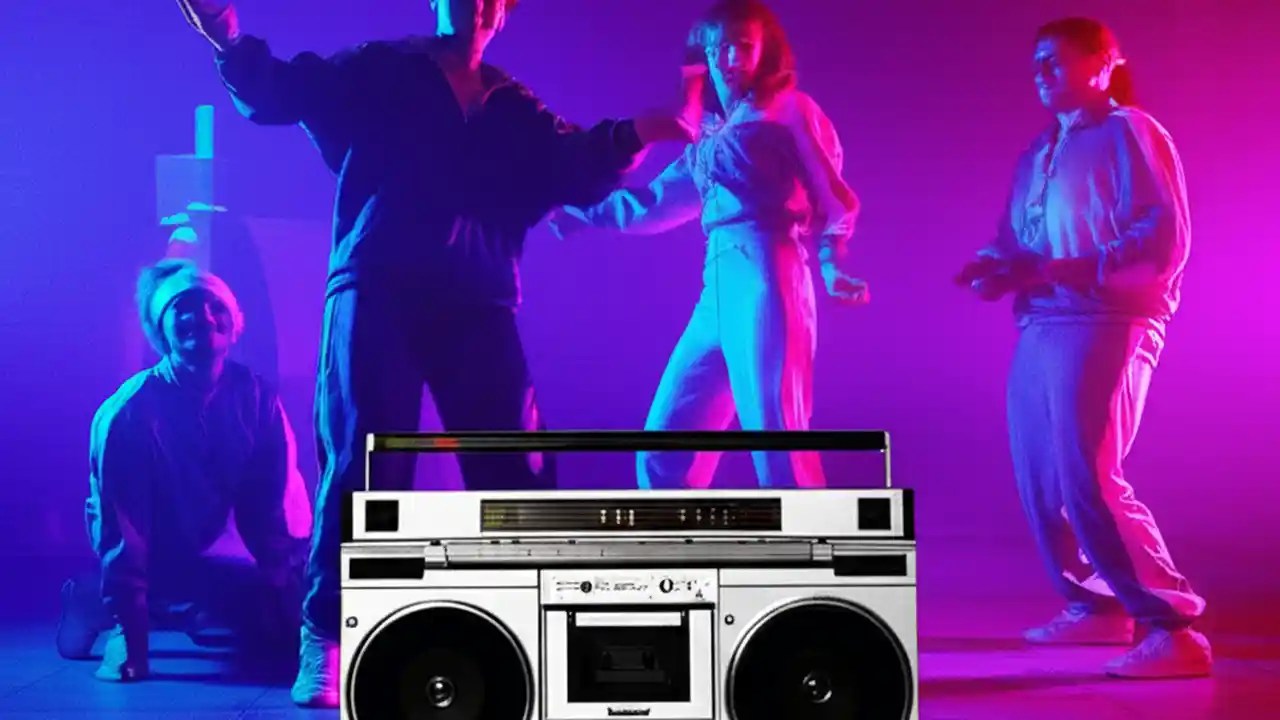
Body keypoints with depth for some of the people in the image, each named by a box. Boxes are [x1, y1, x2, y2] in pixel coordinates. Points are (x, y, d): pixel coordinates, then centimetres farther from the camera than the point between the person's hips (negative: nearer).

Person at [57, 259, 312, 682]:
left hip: (208, 553, 5)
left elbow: (275, 504, -9)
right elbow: (119, 531, -27)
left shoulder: (256, 398, -13)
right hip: (153, 562, -5)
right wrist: (125, 632, -34)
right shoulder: (128, 411, -24)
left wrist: (293, 587, -16)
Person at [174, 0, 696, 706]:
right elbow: (280, 93, 6)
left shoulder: (517, 111, 21)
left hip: (477, 304, 3)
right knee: (362, 463, -8)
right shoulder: (378, 72, 12)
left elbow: (576, 171, 12)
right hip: (377, 290, -3)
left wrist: (636, 134, 0)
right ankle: (325, 639, -3)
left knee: (516, 468, -1)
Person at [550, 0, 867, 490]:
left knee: (775, 445, -15)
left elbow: (832, 196, -2)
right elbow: (656, 203, 31)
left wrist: (830, 263, -19)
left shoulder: (788, 109, 6)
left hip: (765, 278, -7)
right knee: (665, 453, 6)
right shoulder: (710, 134, 24)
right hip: (719, 290, 7)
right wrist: (573, 213, 31)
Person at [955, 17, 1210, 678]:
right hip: (1040, 327, 8)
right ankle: (1096, 605, 23)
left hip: (1104, 326, -8)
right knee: (1040, 482, 8)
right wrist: (996, 268, -3)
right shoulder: (1038, 152, 20)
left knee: (1088, 481, -16)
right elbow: (1017, 240, 19)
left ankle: (1173, 628, -12)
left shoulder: (1130, 134, -3)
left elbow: (1166, 235, -13)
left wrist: (1074, 270, -19)